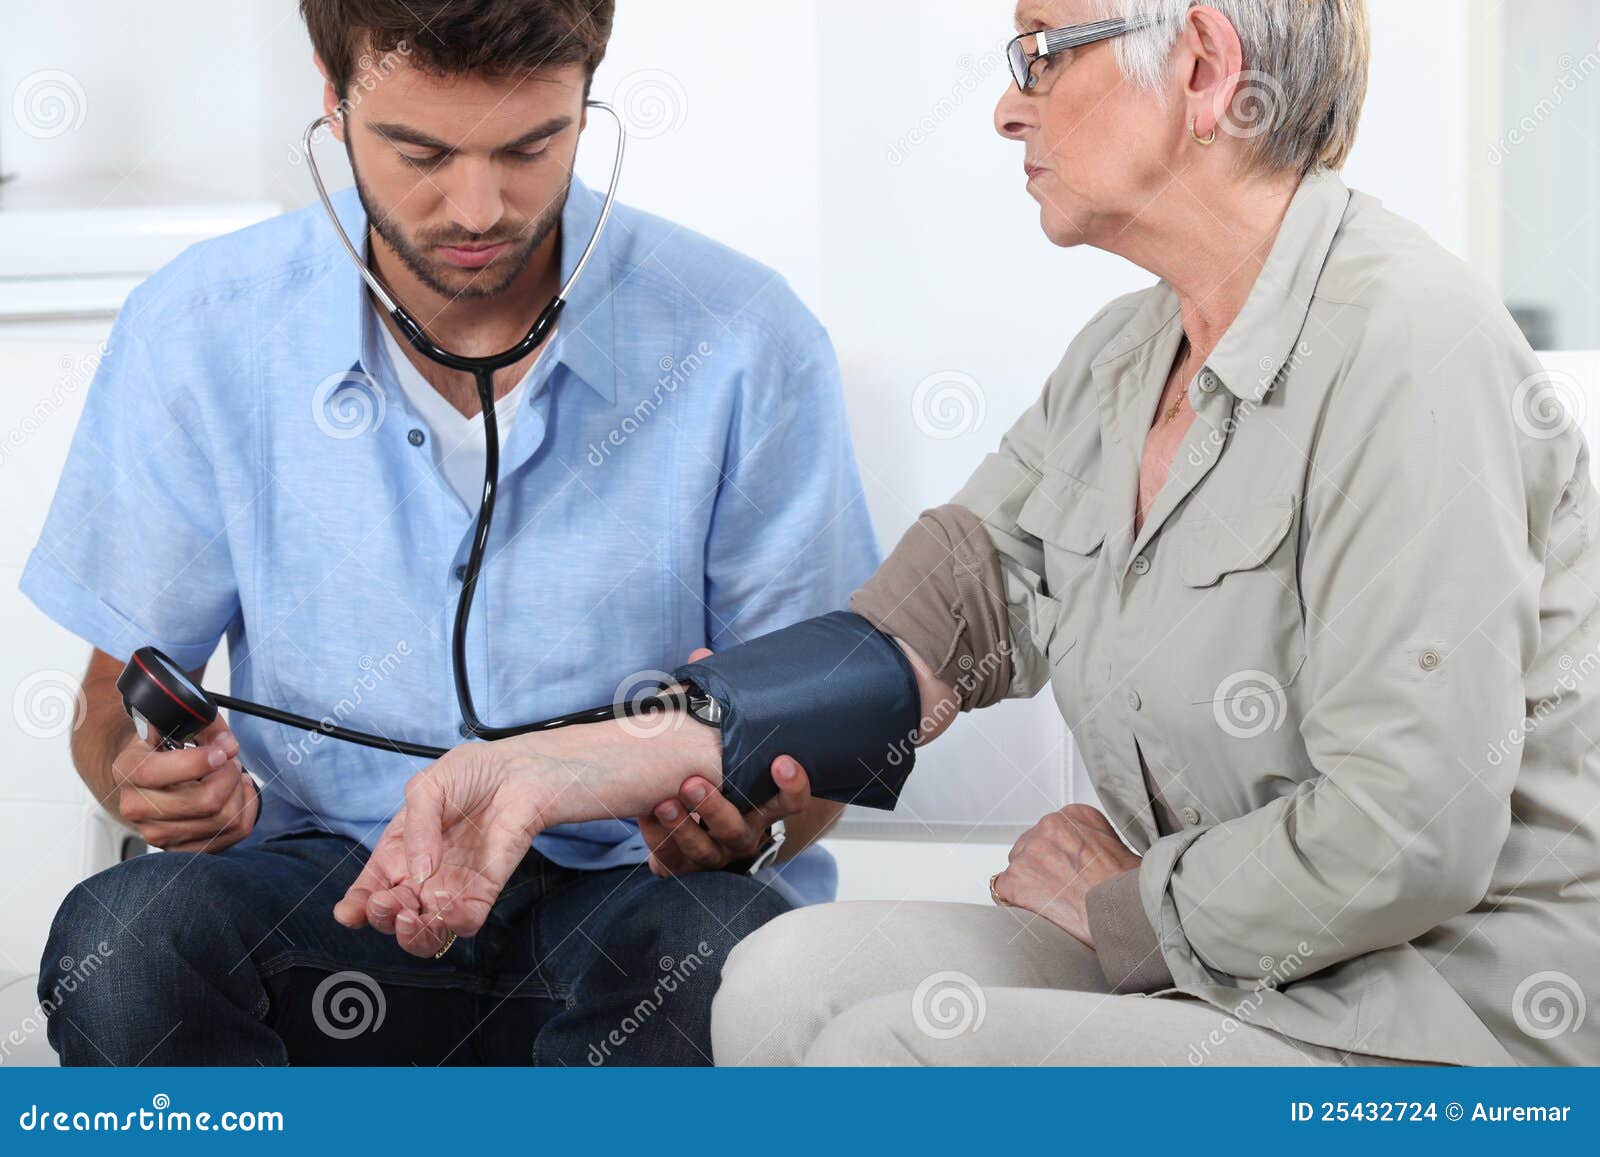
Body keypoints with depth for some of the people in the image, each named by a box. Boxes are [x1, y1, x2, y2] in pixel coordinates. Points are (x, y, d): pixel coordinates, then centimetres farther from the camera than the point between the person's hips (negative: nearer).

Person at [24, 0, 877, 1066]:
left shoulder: (745, 340, -6)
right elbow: (122, 692, 8)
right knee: (121, 935, -31)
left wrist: (747, 824, -23)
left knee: (743, 958, -36)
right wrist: (155, 776, -17)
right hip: (334, 883, 1)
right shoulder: (196, 333, -2)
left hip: (619, 886, -1)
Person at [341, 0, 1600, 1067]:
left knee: (889, 1058, -20)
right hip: (1221, 955, 8)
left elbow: (1406, 837, -24)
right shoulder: (1126, 356, 9)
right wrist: (542, 773, -3)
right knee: (792, 978, -7)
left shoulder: (1401, 347, -19)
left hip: (1468, 1020, -8)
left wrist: (1118, 903, -8)